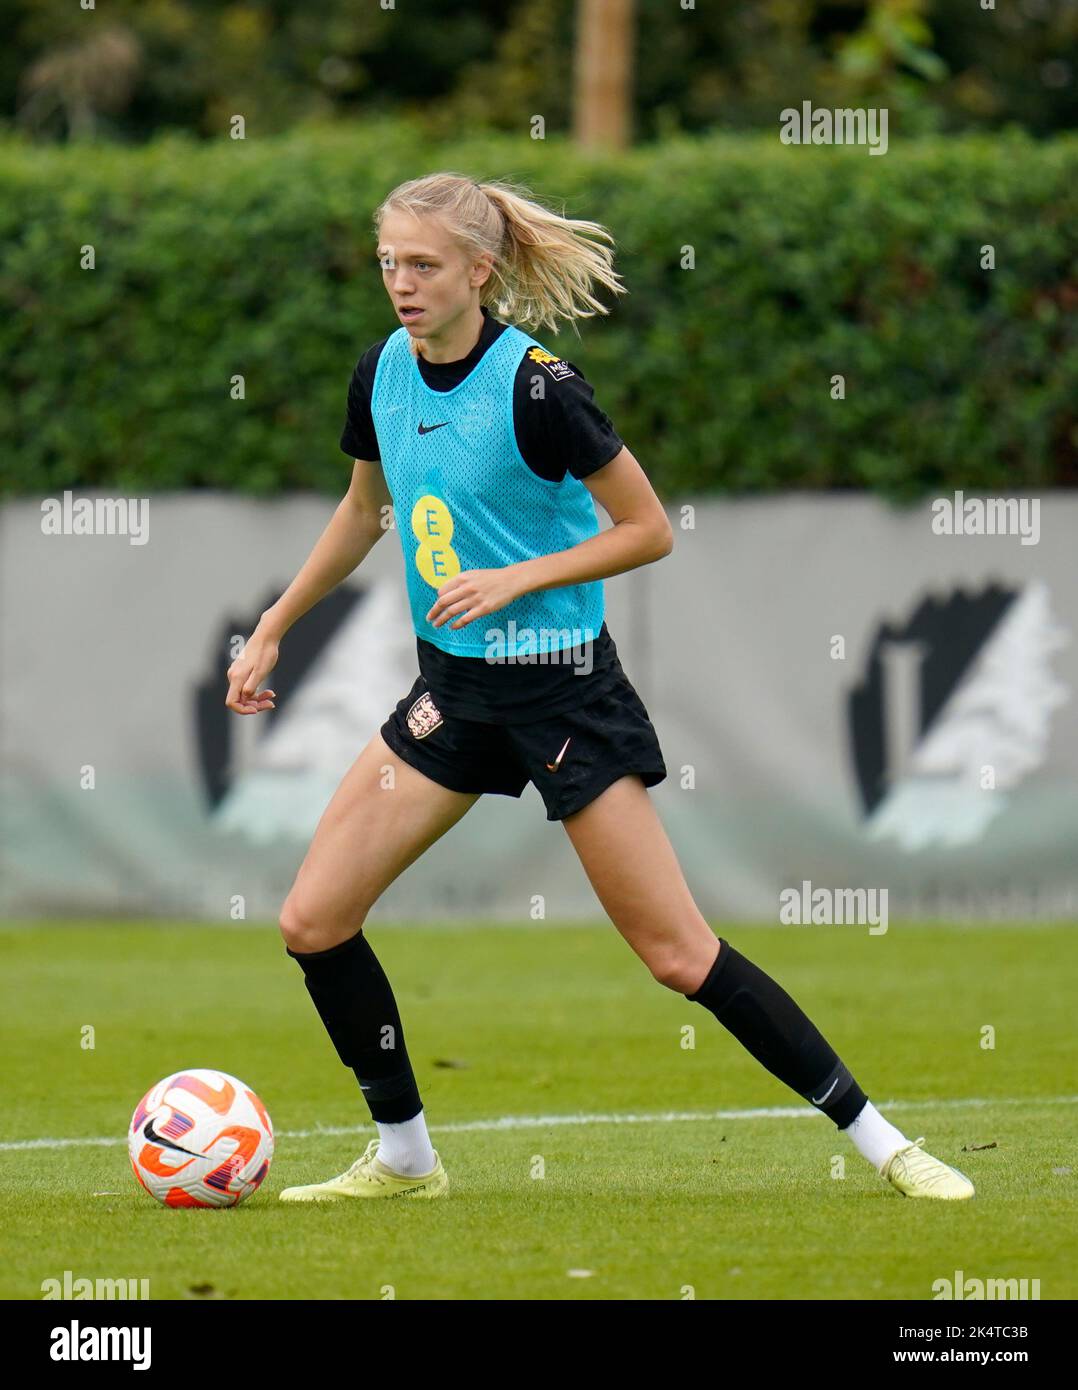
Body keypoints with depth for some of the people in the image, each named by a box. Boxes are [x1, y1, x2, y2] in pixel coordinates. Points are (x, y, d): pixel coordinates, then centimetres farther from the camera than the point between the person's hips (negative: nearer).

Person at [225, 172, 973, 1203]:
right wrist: (271, 631, 20)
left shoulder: (536, 387, -19)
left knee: (679, 955, -8)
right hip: (450, 686, 7)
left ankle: (880, 1142, 2)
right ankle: (403, 1158, 16)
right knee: (313, 922, -1)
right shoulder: (383, 373, 1)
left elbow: (650, 530, -12)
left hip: (564, 684, -7)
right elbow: (363, 510, 20)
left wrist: (516, 578, -20)